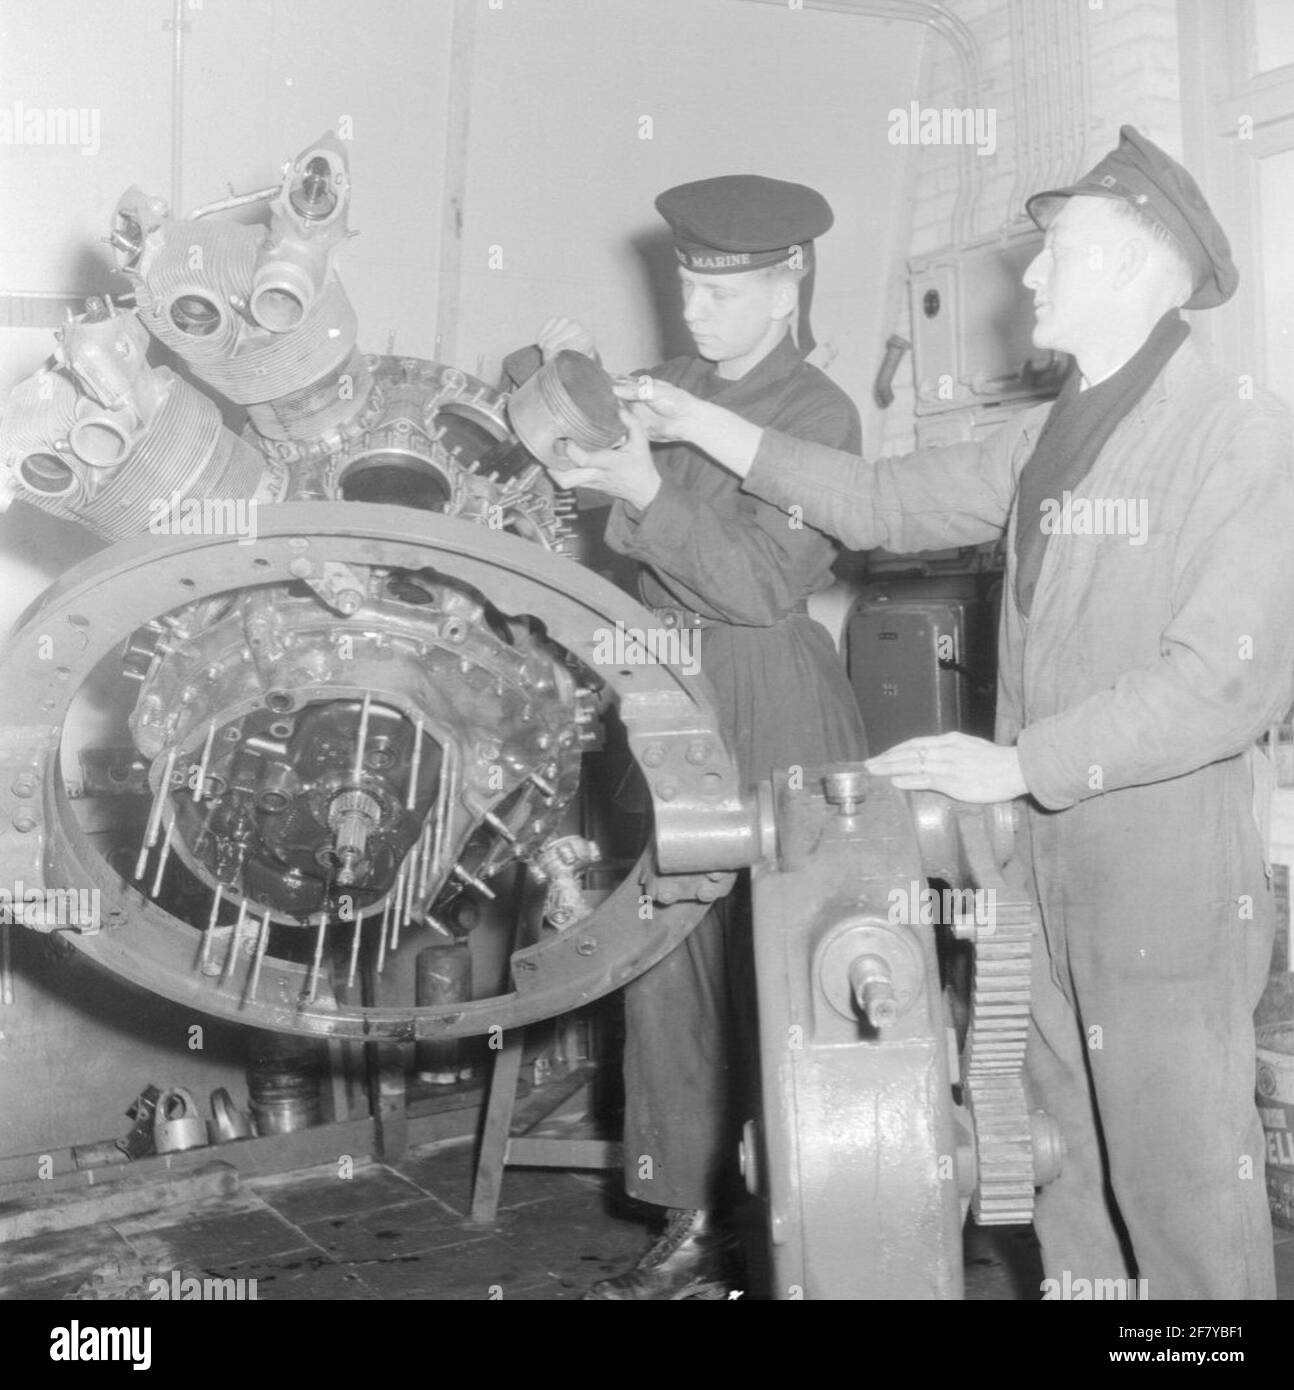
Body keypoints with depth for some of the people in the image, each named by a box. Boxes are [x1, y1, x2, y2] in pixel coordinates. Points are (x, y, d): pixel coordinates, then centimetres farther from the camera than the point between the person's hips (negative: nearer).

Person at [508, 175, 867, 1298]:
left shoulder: (820, 413, -5)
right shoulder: (670, 387, 12)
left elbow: (764, 583, -14)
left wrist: (647, 491, -24)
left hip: (768, 711, -6)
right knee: (665, 966, 7)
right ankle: (695, 1229, 19)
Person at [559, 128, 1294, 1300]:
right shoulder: (1052, 435, 12)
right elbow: (889, 503, 15)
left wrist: (1019, 761, -19)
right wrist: (702, 428, 13)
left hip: (1174, 890, -7)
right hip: (1050, 871, 7)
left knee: (1183, 1188, 3)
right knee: (1068, 1172, 17)